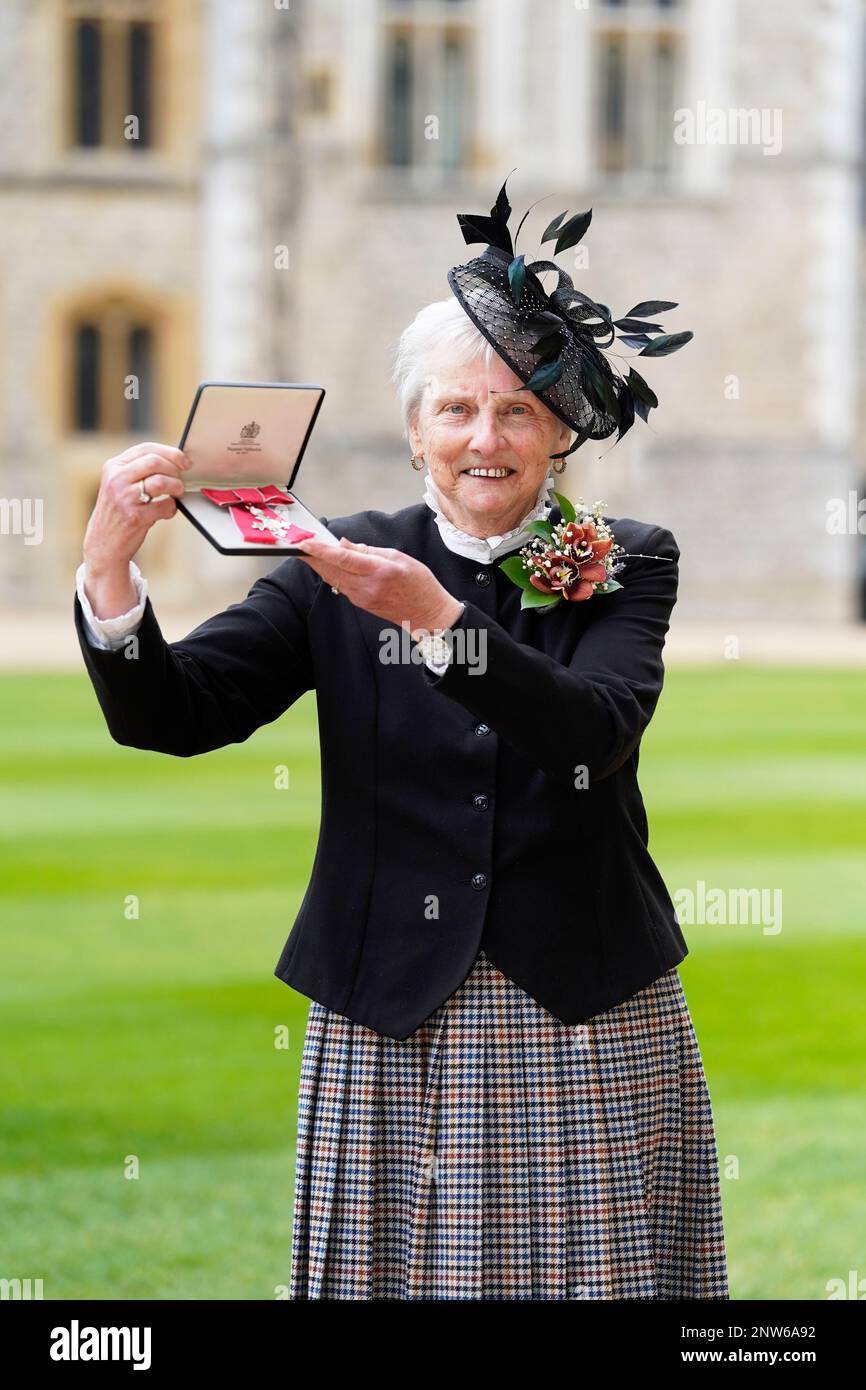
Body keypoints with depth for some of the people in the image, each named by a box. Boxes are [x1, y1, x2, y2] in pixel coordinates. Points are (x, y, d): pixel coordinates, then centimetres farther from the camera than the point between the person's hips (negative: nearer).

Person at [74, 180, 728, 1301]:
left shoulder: (622, 566, 2)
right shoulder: (341, 568, 4)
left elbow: (599, 728, -18)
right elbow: (168, 715, -7)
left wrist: (432, 616, -32)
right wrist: (109, 567, -26)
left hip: (591, 1029, 0)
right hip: (389, 1025, 0)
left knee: (592, 1271, 2)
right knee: (402, 1271, 1)